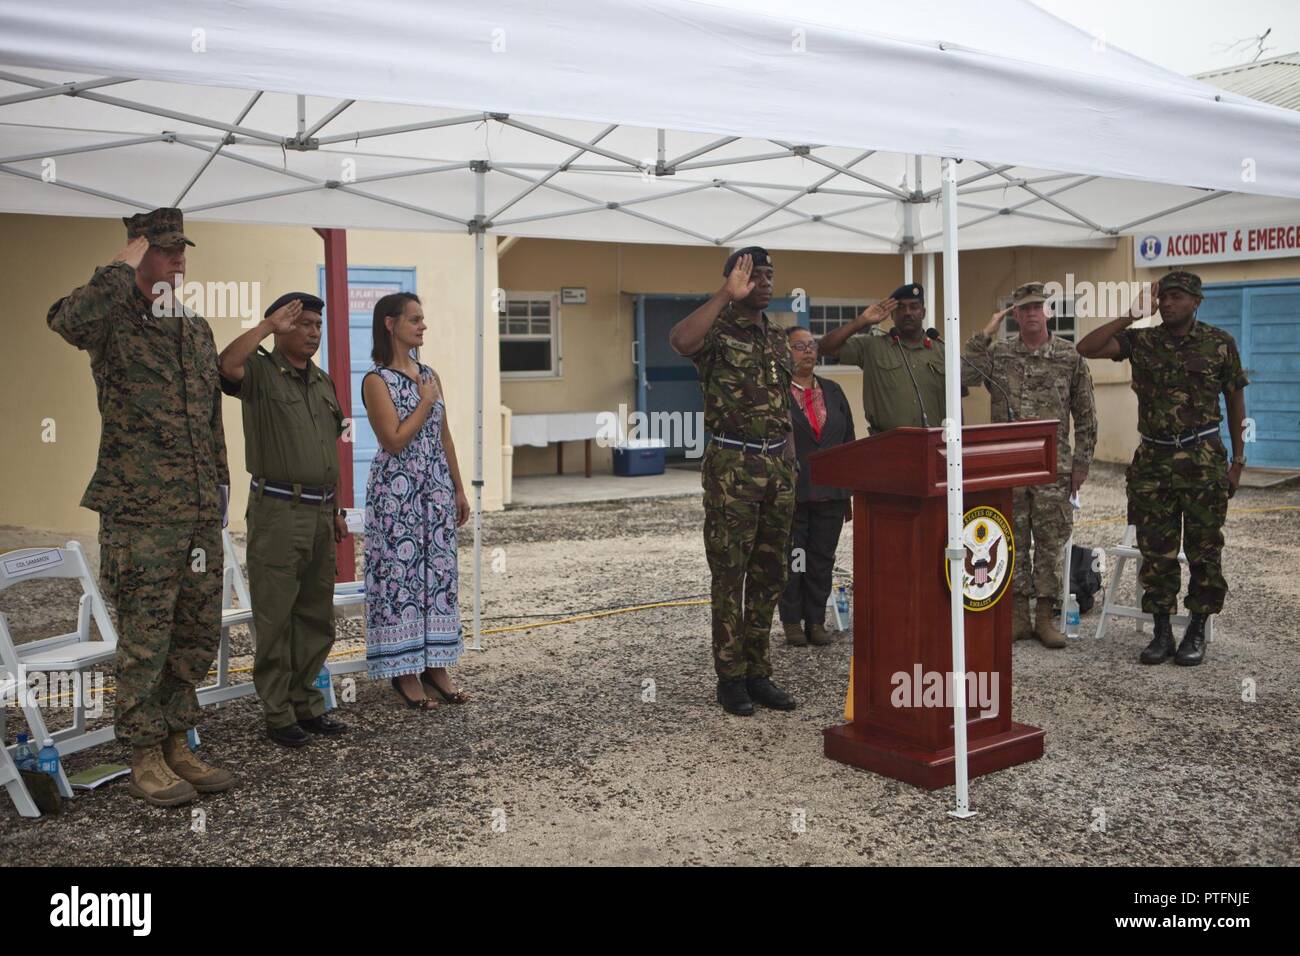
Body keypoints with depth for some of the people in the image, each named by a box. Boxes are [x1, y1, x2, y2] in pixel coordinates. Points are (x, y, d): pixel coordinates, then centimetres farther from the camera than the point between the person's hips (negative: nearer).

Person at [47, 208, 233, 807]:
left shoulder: (198, 330, 16)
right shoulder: (114, 323, -6)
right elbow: (68, 319, -32)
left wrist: (219, 486, 20)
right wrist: (124, 266, -20)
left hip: (200, 513, 7)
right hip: (140, 514, -7)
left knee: (198, 635, 11)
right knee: (144, 640, 0)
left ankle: (177, 745, 24)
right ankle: (145, 760, 12)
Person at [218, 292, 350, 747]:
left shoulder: (324, 382, 17)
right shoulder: (260, 372, -4)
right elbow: (226, 364, -29)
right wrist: (268, 325, -20)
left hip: (320, 513, 7)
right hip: (278, 510, -7)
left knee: (317, 616, 12)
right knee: (275, 618, -1)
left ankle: (306, 704, 23)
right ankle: (278, 714, 7)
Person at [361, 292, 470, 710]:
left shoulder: (430, 376, 11)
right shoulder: (377, 380, -8)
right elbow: (395, 440, -15)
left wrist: (459, 490, 13)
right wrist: (426, 402, -10)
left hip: (436, 488, 6)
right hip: (397, 491, -6)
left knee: (439, 573, 7)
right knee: (400, 574, -2)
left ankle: (435, 666, 16)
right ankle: (405, 671, 8)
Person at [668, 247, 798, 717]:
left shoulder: (777, 337, 15)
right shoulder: (717, 330, -6)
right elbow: (679, 340, -32)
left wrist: (791, 466, 15)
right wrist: (727, 295, -27)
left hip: (778, 466, 7)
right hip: (731, 466, -7)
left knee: (769, 574, 10)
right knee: (730, 574, -1)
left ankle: (757, 671, 19)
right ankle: (730, 678, 8)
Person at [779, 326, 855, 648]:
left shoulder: (833, 391, 12)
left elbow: (848, 443, 13)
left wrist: (849, 493, 10)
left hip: (830, 494, 5)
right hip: (791, 494, -4)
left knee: (822, 560, 9)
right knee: (791, 560, 5)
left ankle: (816, 621, 18)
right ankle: (792, 621, 16)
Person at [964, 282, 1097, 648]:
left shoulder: (1070, 356, 2)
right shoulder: (998, 353, 4)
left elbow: (1085, 415, 5)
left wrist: (1081, 462, 1)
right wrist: (986, 333, -10)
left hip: (1053, 467, -1)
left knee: (1051, 542, 2)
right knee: (1013, 541, 5)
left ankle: (1045, 616, 12)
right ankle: (1018, 615, 14)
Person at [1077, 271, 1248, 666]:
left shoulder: (1219, 343, 1)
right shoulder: (1141, 341, 4)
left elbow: (1235, 402, 6)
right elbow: (1087, 349, -8)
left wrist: (1238, 461, 4)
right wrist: (1131, 315, -10)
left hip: (1203, 460, -2)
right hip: (1153, 460, 2)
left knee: (1204, 549, 4)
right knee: (1156, 551, 5)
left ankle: (1197, 633, 15)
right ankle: (1161, 633, 15)